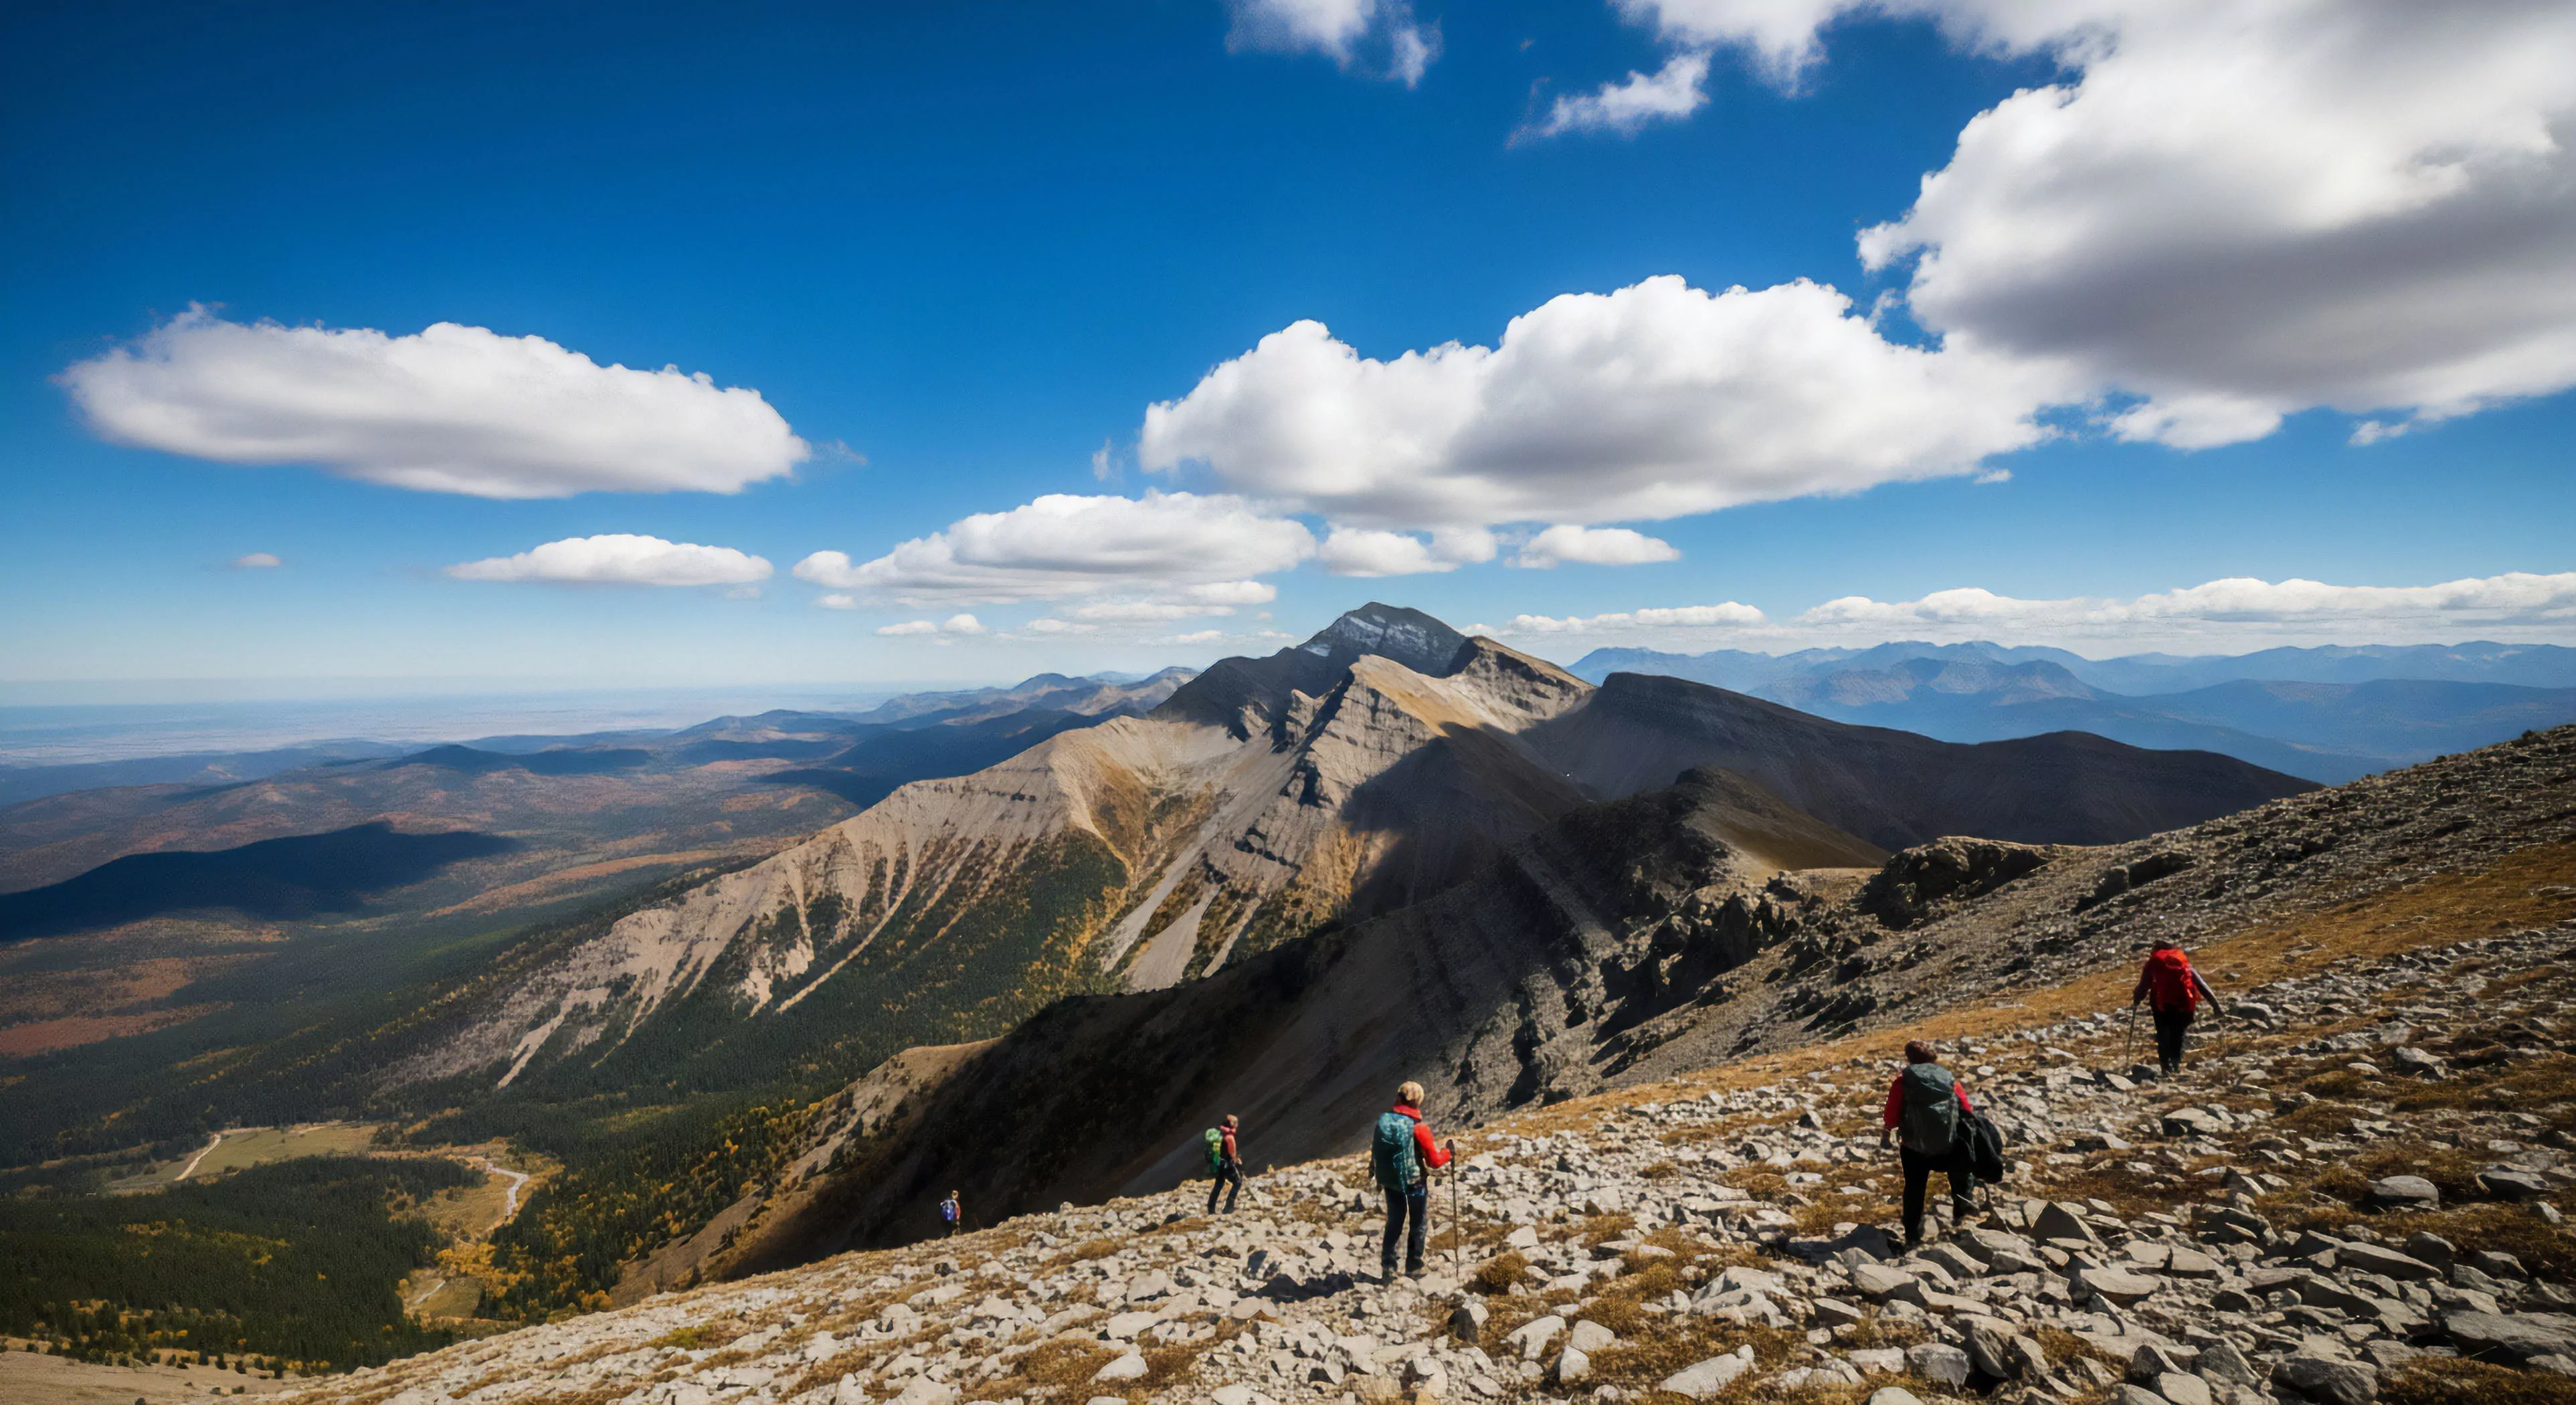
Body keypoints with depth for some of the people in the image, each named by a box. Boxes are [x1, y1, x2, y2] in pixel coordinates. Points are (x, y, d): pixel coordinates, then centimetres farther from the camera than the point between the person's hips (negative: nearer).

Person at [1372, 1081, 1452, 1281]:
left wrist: (1378, 1175, 19)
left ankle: (1387, 1267, 18)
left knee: (1394, 1223, 20)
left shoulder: (1383, 1120, -7)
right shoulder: (1418, 1127, -23)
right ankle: (1413, 1265, 27)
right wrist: (1450, 1150, 0)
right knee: (1419, 1224, 18)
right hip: (1414, 1182, -4)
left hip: (1390, 1181, 5)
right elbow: (1435, 1161, -18)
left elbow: (1375, 1151, 4)